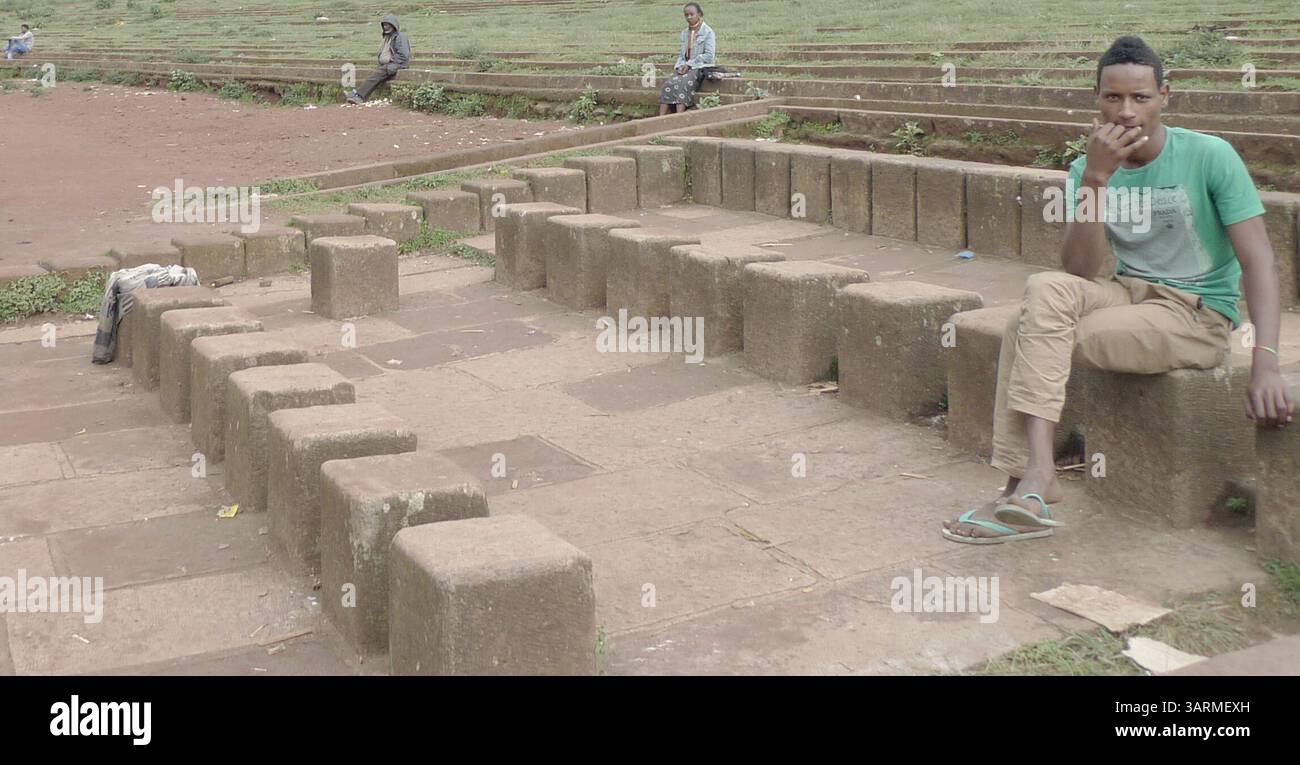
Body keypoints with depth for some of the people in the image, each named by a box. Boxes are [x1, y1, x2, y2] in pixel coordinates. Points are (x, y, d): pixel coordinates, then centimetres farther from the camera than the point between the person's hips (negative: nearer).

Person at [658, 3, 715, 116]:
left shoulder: (707, 32, -2)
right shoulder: (684, 33, 18)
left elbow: (709, 56, -10)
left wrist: (689, 64, -13)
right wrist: (679, 66, 0)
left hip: (700, 68, -6)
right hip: (685, 68, 6)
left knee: (681, 84, -33)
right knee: (668, 84, -22)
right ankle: (661, 118, -32)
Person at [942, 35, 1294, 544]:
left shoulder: (1210, 157, -9)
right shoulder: (1089, 168, 2)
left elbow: (1257, 260, -14)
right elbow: (1080, 272, -10)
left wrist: (1266, 365, -25)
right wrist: (1096, 178, -21)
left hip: (1197, 316, -4)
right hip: (1129, 294, 5)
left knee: (1032, 333, -24)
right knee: (1045, 289, -27)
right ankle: (1030, 482, -32)